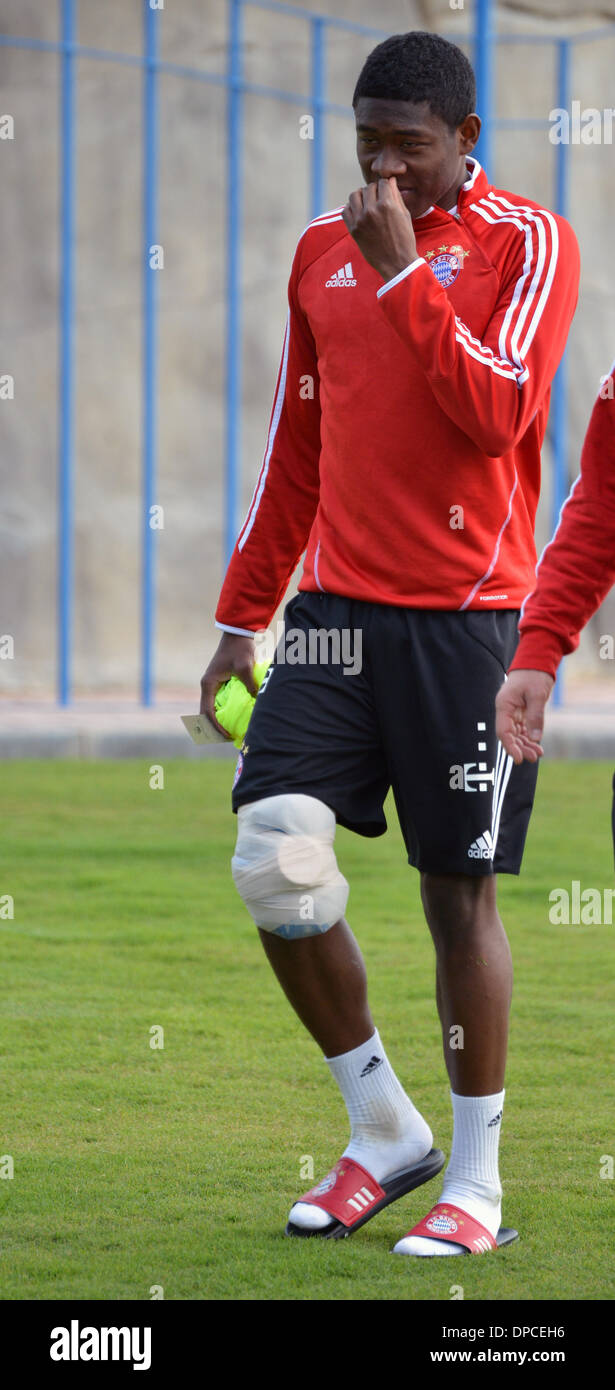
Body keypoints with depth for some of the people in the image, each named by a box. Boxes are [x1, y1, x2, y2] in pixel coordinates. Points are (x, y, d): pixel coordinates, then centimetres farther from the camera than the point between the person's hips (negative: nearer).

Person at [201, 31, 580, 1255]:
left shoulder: (527, 244, -3)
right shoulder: (324, 250, 14)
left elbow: (496, 411, -17)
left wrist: (403, 271, -17)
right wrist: (242, 616, 18)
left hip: (466, 618, -5)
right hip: (337, 606, 5)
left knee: (459, 891, 0)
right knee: (273, 857, -8)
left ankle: (476, 1183, 11)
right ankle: (383, 1129, 10)